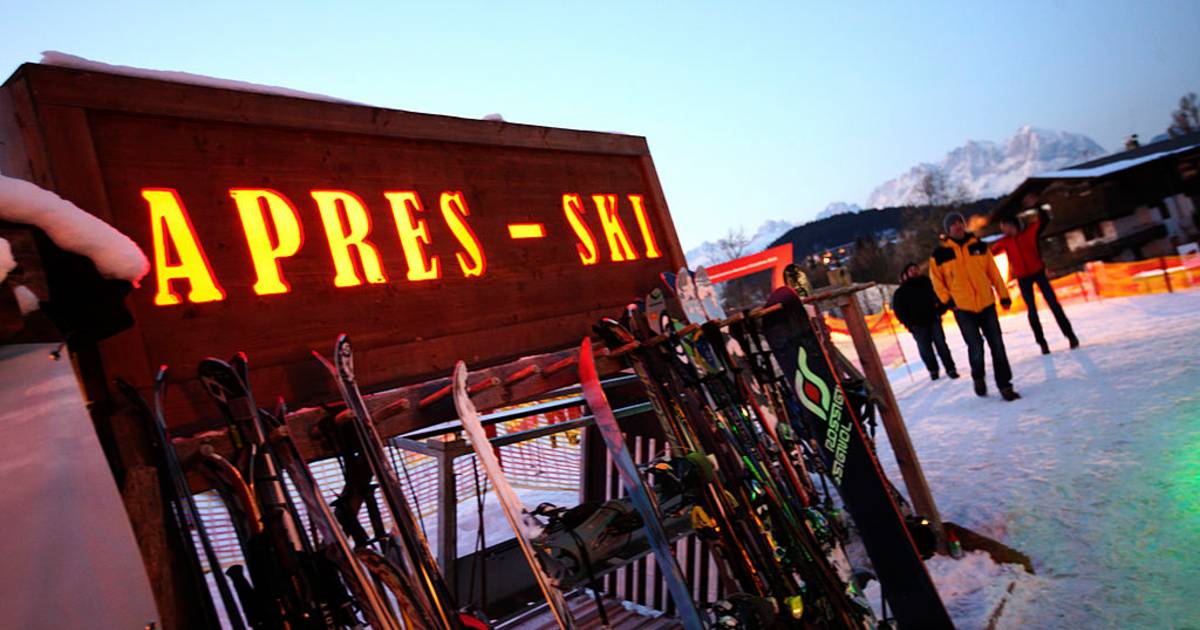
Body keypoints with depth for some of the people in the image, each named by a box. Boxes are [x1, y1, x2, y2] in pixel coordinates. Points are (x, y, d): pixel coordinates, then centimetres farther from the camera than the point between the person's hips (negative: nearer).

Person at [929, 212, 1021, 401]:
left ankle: (1005, 385, 13)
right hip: (963, 308, -3)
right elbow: (936, 280, 5)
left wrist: (1003, 295, 7)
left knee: (997, 345, 3)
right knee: (976, 347, -5)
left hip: (986, 303, 3)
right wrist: (947, 300, -3)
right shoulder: (940, 254, -2)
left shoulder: (979, 246, 6)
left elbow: (993, 272, 9)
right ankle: (978, 378, 23)